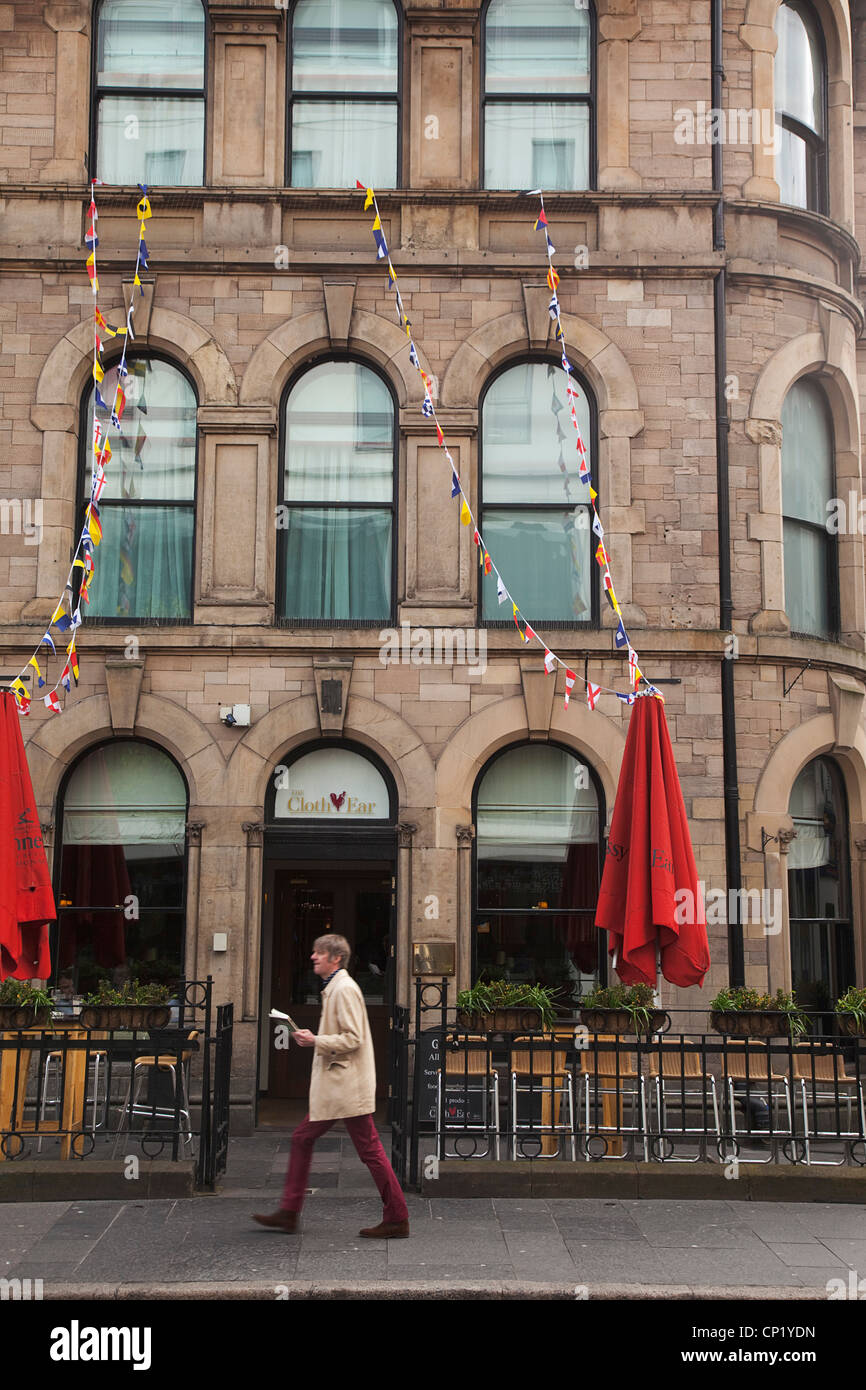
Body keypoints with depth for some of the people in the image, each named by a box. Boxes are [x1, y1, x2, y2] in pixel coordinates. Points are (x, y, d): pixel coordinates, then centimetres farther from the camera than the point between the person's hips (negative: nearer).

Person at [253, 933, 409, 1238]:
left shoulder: (344, 989, -14)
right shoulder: (333, 988, 16)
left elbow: (353, 1039, -21)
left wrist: (315, 1040, -16)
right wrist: (313, 1040, 13)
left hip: (347, 1087, -11)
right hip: (333, 1087, 11)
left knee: (369, 1150, -5)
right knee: (303, 1138, 12)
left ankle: (397, 1220, 3)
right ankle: (289, 1213, 19)